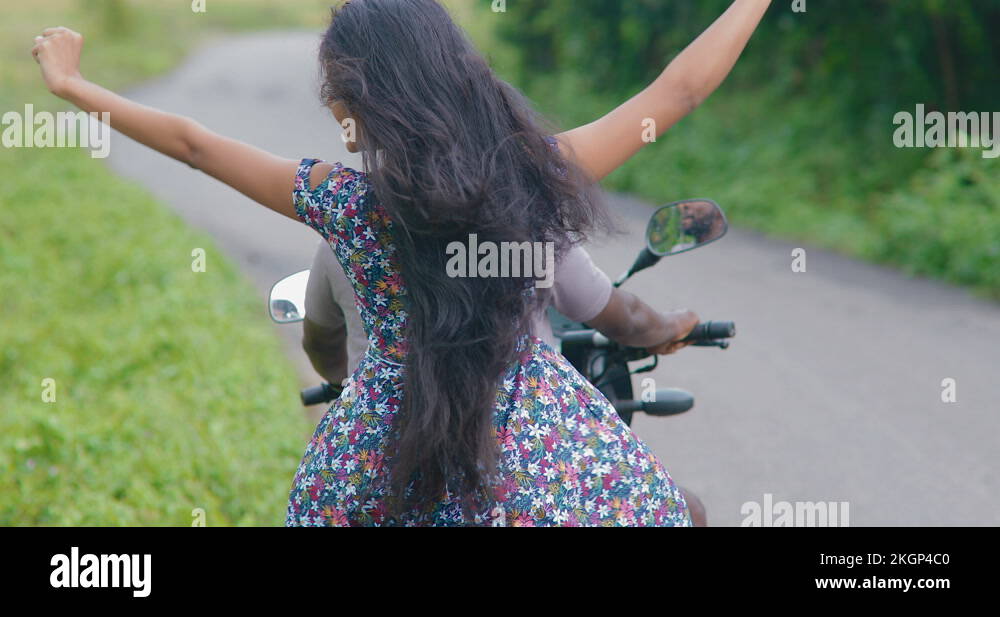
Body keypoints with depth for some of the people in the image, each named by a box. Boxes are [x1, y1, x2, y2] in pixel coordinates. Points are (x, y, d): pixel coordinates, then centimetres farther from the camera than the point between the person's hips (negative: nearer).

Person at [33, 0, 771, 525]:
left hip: (390, 457, 1)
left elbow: (189, 141, -2)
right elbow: (679, 90, -4)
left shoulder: (344, 201, -13)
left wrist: (72, 87, 10)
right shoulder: (535, 172, -12)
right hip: (547, 458, 0)